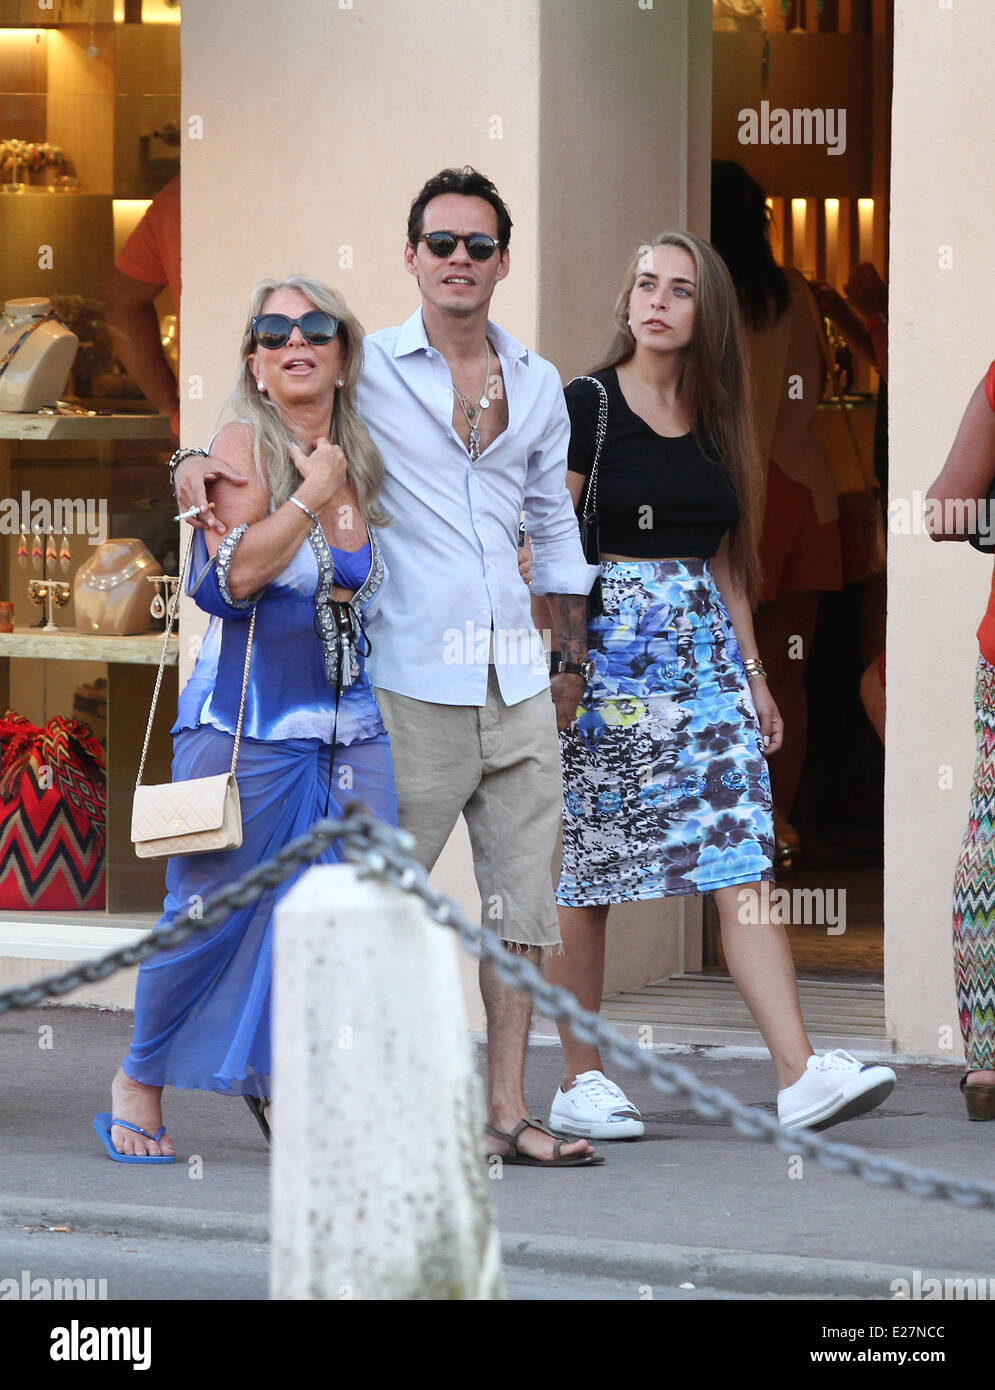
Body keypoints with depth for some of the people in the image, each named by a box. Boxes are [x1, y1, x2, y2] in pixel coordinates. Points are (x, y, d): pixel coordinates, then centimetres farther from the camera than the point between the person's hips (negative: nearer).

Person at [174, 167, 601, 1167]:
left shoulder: (537, 384, 13)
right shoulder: (365, 370, 0)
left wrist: (572, 658, 21)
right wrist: (199, 462, -18)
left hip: (518, 681, 5)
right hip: (414, 677, -5)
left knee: (521, 895, 4)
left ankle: (506, 1110, 8)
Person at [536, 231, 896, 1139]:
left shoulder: (714, 420, 13)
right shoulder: (585, 407, -2)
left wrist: (753, 674, 15)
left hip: (705, 652, 5)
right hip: (606, 651, -4)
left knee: (745, 861, -5)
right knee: (584, 873, 0)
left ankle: (801, 1076, -13)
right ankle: (581, 1083, 9)